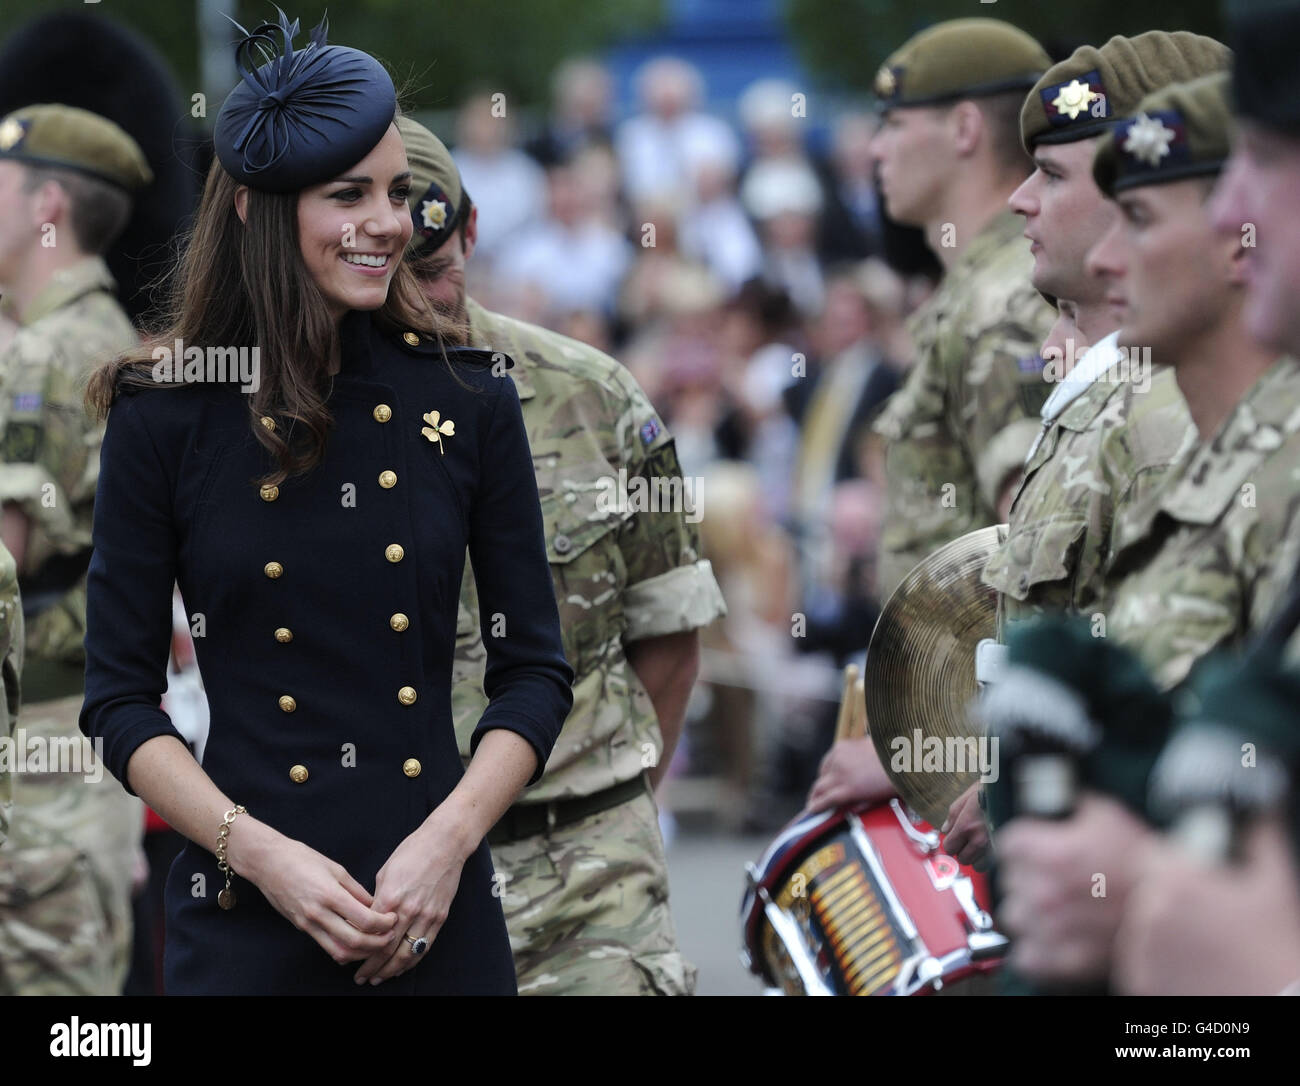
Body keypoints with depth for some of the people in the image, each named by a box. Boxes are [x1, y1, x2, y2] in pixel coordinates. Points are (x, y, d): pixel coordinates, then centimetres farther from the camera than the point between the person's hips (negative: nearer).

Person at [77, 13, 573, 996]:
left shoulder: (466, 397, 2)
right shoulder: (164, 418, -2)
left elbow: (535, 668, 5)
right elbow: (120, 699, 0)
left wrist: (448, 841, -9)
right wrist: (258, 851, -12)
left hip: (441, 910, 1)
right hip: (246, 917, -1)